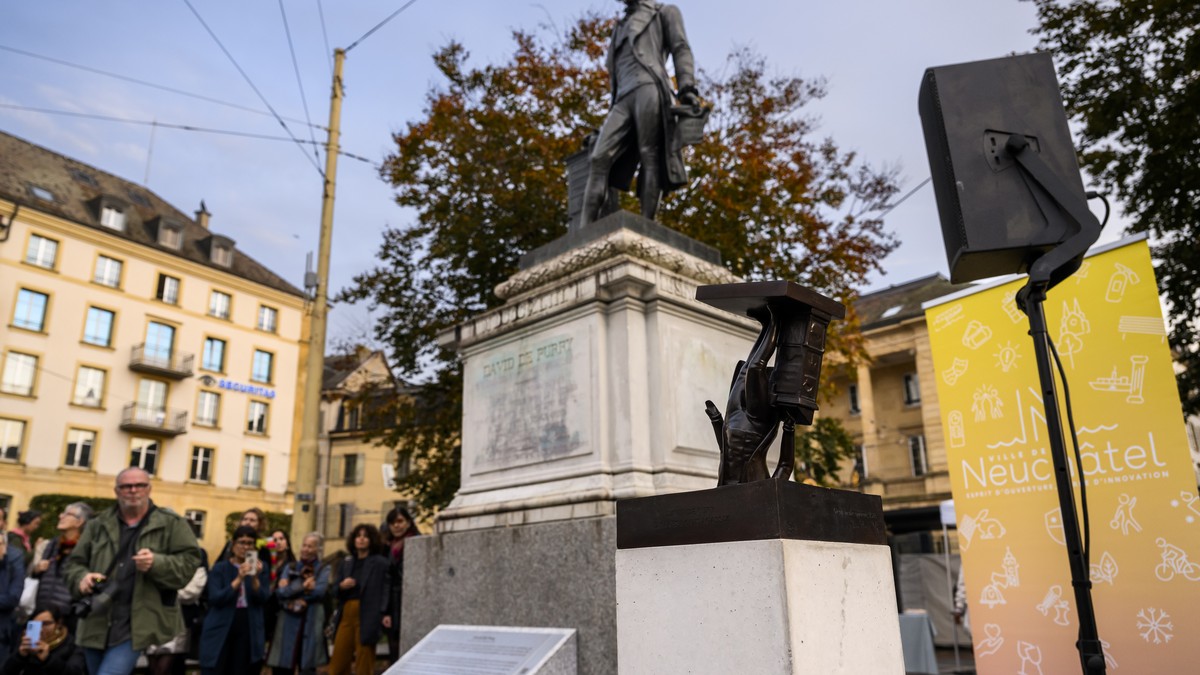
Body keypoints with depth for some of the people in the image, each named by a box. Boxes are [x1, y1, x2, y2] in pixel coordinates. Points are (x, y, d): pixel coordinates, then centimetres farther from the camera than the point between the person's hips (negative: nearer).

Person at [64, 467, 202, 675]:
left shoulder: (171, 523, 0)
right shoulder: (98, 525, 12)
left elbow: (189, 562, -5)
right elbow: (74, 562, 15)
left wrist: (157, 564, -23)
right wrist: (81, 578, -8)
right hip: (96, 626, 5)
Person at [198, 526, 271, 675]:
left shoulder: (261, 569, 6)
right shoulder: (219, 569, 1)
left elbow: (262, 599, -5)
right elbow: (215, 598, -12)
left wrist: (255, 578, -21)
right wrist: (238, 579, -24)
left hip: (248, 630, 2)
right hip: (220, 629, -2)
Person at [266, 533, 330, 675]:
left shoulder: (323, 569, 4)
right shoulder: (290, 567, 12)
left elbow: (319, 591, -12)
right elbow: (280, 592, -1)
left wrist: (291, 589, -6)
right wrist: (303, 586, -12)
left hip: (311, 624, -2)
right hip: (288, 623, 2)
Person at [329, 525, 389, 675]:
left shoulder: (380, 562, -2)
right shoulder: (346, 563, 17)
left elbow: (385, 589, -11)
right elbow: (335, 592, 17)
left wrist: (385, 613, -24)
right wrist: (341, 586, -6)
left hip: (367, 616, -5)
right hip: (346, 615, 6)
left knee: (364, 663, 1)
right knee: (338, 660, 7)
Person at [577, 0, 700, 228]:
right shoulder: (621, 28, 37)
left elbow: (681, 49, 6)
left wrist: (687, 88, -11)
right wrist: (611, 117, 22)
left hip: (650, 88, -4)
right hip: (624, 99, 4)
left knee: (650, 157, -16)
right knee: (600, 157, -15)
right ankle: (584, 231, -26)